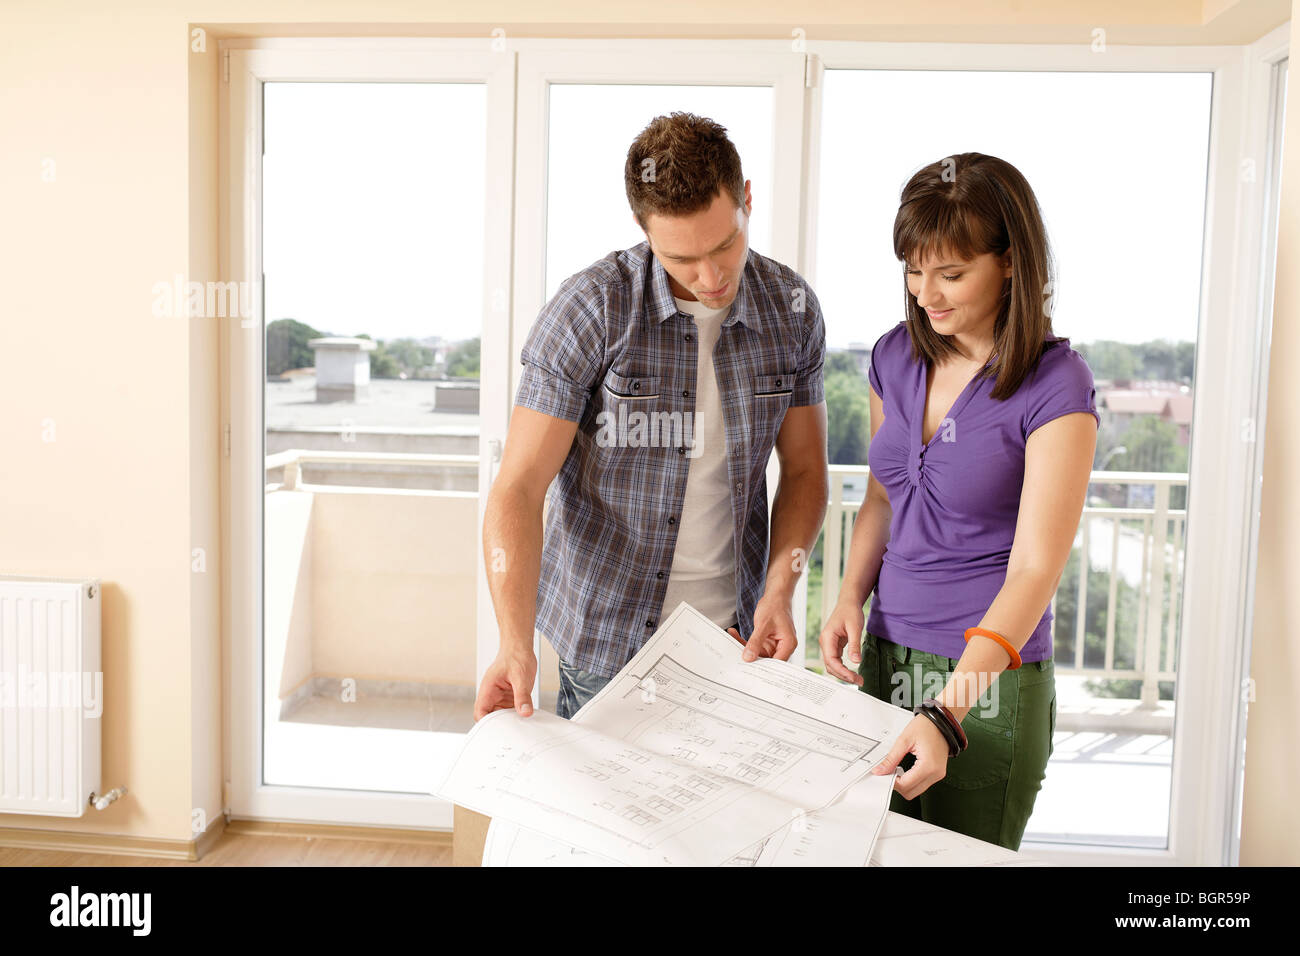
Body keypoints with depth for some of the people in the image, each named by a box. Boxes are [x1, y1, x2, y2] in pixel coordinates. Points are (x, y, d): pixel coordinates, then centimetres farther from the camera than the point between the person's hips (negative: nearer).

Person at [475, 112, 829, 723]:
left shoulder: (793, 309, -3)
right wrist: (516, 644, -29)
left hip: (734, 634, 3)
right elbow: (518, 488, -17)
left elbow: (804, 469, 5)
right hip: (607, 639, -3)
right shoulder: (588, 310, -16)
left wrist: (779, 591, -11)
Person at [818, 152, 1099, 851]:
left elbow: (1034, 568, -19)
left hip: (989, 675, -5)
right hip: (883, 656, 5)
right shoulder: (895, 356, 3)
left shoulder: (1056, 387, -15)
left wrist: (946, 713, -28)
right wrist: (849, 600, -2)